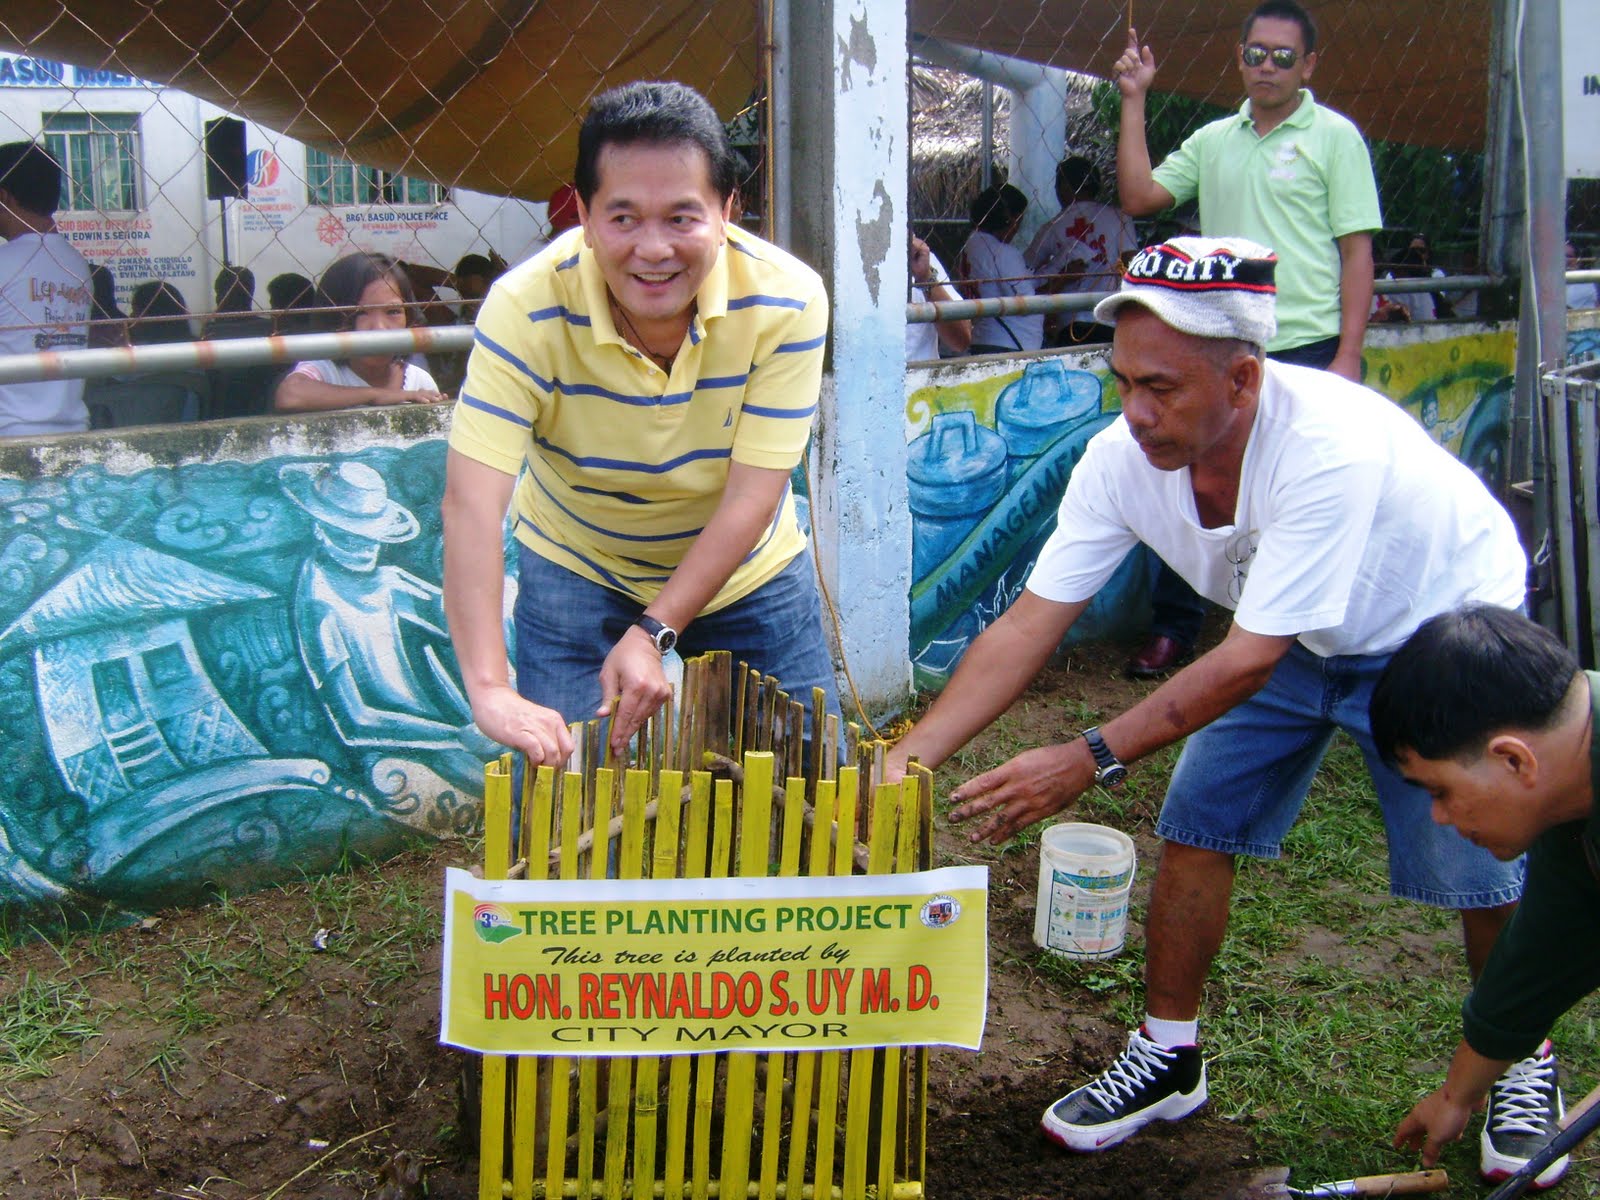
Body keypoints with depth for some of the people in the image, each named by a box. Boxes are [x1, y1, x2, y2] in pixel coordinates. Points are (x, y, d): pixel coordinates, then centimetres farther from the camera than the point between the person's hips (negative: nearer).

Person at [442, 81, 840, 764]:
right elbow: (471, 499, -35)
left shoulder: (786, 300, -26)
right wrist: (489, 690, -45)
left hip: (747, 576, 1)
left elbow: (751, 497, -24)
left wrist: (655, 633, -32)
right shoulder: (526, 306, -28)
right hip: (578, 572, -1)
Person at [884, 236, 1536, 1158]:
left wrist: (1090, 761, -41)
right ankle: (1169, 1059, 14)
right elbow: (1029, 626, -22)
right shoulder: (1124, 458, -24)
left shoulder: (1331, 450, -41)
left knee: (1478, 871, -5)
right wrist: (910, 757, -31)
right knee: (1196, 825, -4)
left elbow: (1248, 660, -38)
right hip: (1296, 643, 5)